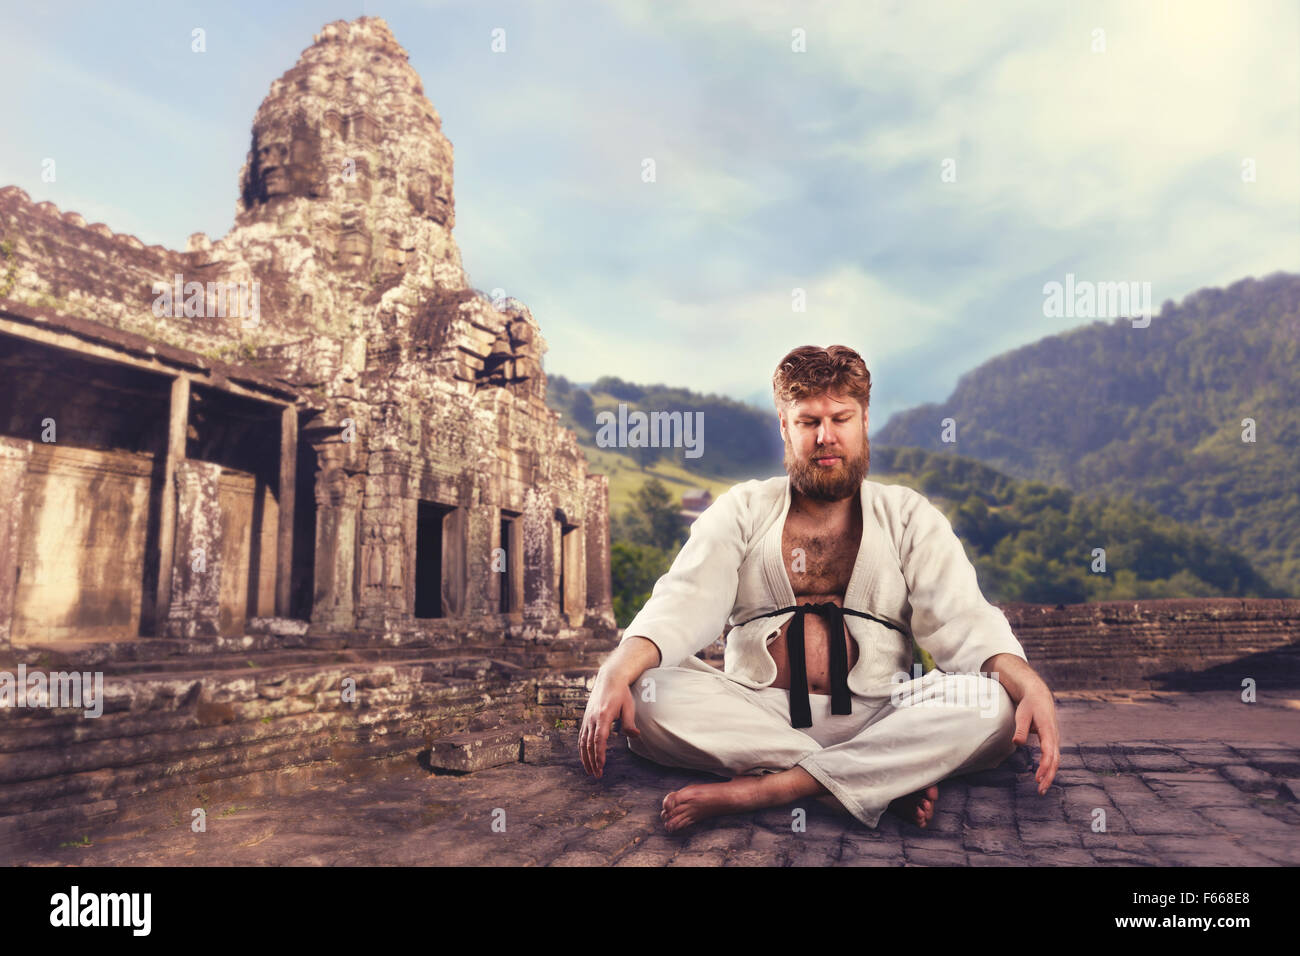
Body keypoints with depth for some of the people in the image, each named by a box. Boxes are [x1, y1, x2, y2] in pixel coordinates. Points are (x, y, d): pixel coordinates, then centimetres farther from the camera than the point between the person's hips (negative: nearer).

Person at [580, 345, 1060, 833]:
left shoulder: (907, 514, 12)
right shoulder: (743, 509, 11)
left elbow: (961, 616, 0)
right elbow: (685, 601, -4)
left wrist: (1031, 686, -22)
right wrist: (614, 672, -24)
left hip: (875, 720, 1)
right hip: (754, 719, 0)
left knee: (989, 702, -27)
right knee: (650, 695, -28)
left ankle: (763, 789, -30)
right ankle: (893, 778, -26)